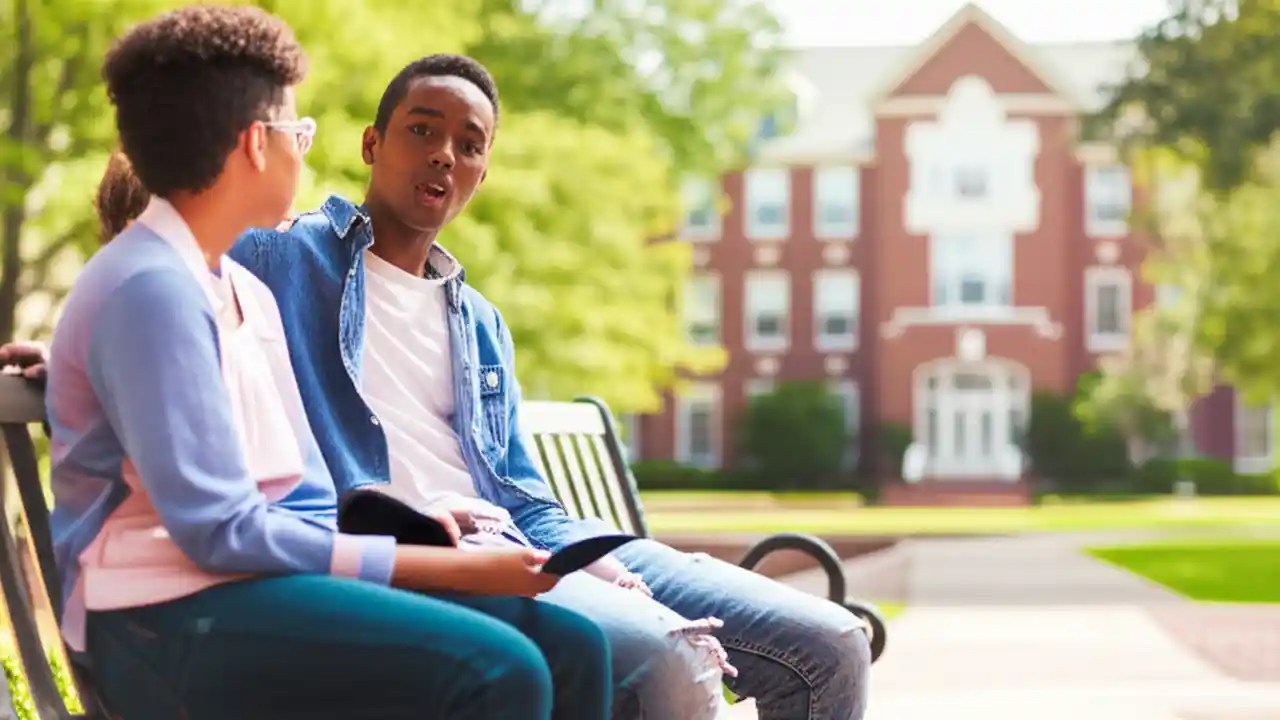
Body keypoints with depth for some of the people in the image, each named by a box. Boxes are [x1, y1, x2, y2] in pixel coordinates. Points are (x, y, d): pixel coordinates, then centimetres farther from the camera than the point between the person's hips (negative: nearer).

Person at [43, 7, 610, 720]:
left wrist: (442, 544, 0)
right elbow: (222, 533, -18)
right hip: (170, 624, -9)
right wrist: (452, 568, -16)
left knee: (570, 644, -6)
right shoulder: (151, 289, -14)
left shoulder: (247, 292, 15)